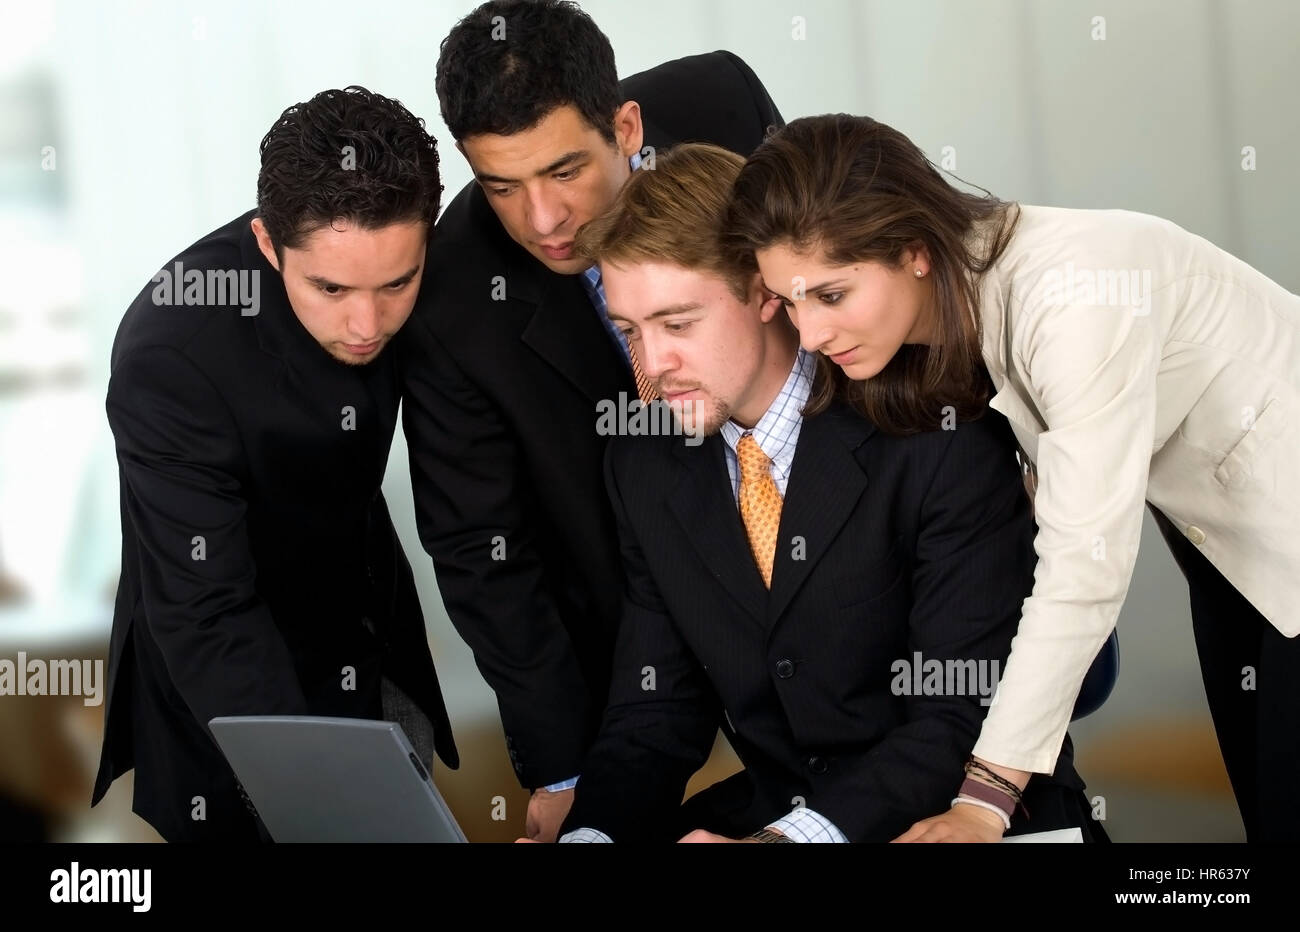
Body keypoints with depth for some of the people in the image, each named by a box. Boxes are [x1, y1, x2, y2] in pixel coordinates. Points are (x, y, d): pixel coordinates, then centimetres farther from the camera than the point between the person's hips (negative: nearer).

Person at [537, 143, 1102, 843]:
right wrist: (588, 832, -15)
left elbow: (968, 713, -18)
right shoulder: (644, 467, 4)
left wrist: (784, 838, -31)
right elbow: (654, 715, 6)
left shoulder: (941, 440, -14)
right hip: (775, 816, 4)